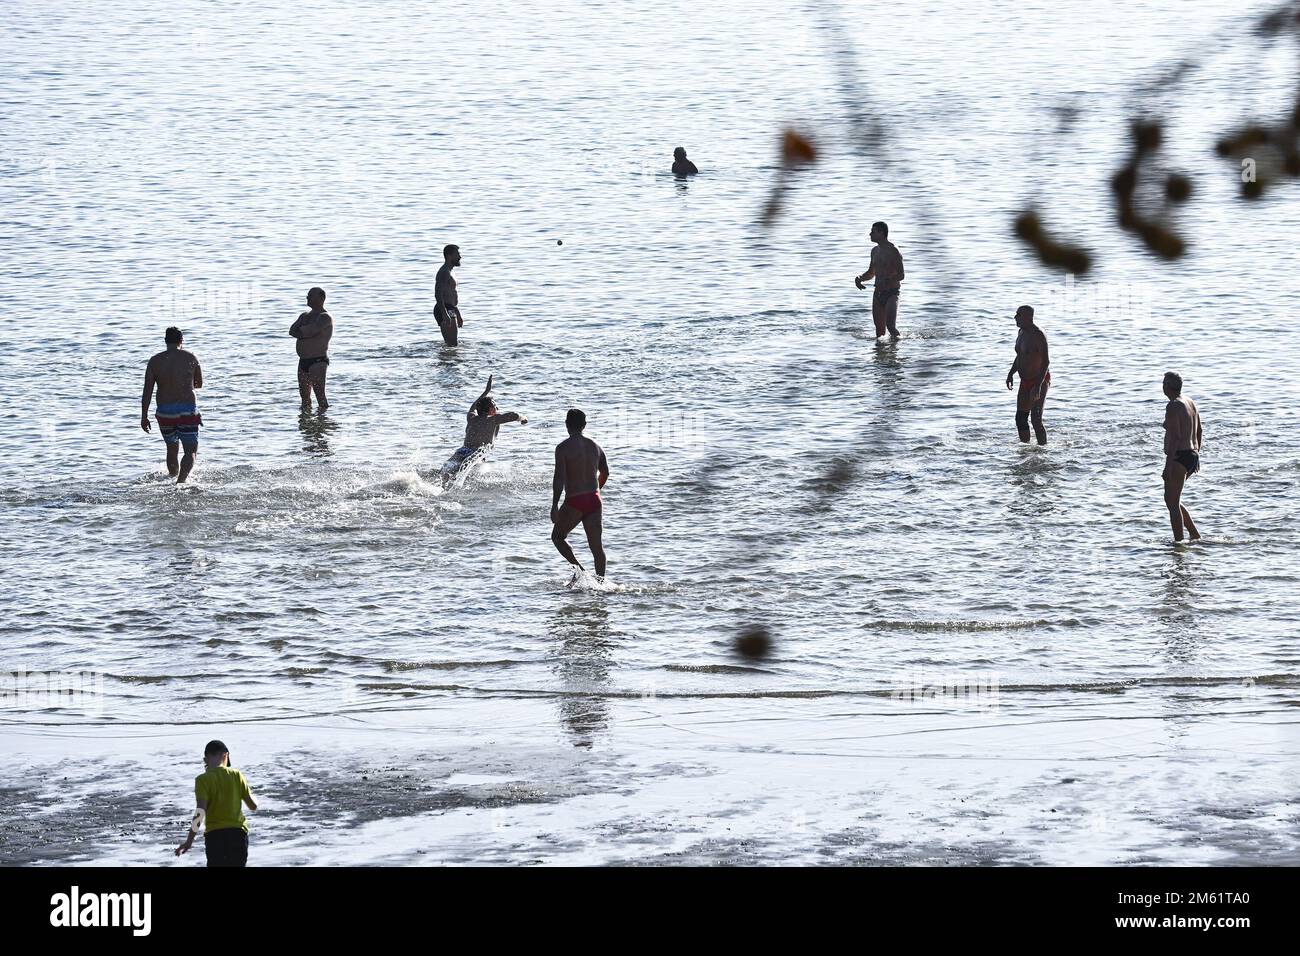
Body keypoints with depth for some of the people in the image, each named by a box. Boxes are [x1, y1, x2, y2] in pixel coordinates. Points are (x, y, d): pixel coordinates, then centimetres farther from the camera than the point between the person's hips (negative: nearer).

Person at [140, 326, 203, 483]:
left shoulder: (155, 361, 1)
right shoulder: (191, 358, -1)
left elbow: (147, 391, -4)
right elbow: (199, 384, 13)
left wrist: (144, 416, 0)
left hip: (164, 412, 2)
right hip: (187, 411, -2)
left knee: (172, 449, 22)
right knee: (190, 451, 1)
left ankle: (173, 480, 34)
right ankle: (180, 482, -21)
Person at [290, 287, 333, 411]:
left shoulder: (325, 317, -8)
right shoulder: (304, 316, 18)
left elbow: (310, 330, -21)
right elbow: (292, 331, 6)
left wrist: (299, 331, -2)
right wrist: (305, 333, -11)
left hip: (318, 361, -8)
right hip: (303, 361, 8)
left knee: (320, 396, -13)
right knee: (305, 396, 12)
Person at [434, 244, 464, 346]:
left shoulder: (448, 272, 21)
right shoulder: (444, 273, -13)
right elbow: (438, 295, -24)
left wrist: (458, 314, 32)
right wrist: (444, 314, -33)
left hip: (450, 311, 11)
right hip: (445, 311, -11)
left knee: (453, 344, 13)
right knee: (452, 345, -16)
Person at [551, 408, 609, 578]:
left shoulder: (563, 448, -9)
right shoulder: (595, 447, 8)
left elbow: (559, 477, -17)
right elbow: (605, 473, 21)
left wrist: (554, 505, -16)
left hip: (574, 501, -5)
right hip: (594, 500, 5)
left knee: (557, 536, 15)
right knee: (596, 545, 8)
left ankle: (579, 569, -4)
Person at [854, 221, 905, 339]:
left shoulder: (893, 251, -11)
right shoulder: (875, 251, 14)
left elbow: (900, 275, -15)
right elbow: (871, 273, 26)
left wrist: (885, 281, -28)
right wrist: (859, 278, 6)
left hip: (891, 293, -7)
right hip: (878, 293, 7)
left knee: (890, 326, -19)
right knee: (879, 329, 7)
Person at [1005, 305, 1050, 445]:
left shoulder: (1038, 335, -20)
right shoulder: (1022, 333, 8)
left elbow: (1045, 361, -24)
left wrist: (1038, 385, -31)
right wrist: (1011, 373, 11)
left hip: (1039, 381, -9)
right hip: (1026, 381, 9)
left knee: (1036, 420, -12)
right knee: (1021, 419, 10)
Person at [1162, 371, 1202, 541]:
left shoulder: (1173, 407, -16)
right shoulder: (1191, 403, 13)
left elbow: (1175, 437, -22)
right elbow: (1198, 431, 20)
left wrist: (1168, 466, -22)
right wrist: (1196, 456, 28)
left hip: (1179, 457, -10)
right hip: (1192, 456, 10)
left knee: (1172, 502, -3)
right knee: (1172, 500, 19)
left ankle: (1178, 542, -5)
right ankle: (1195, 535, 17)